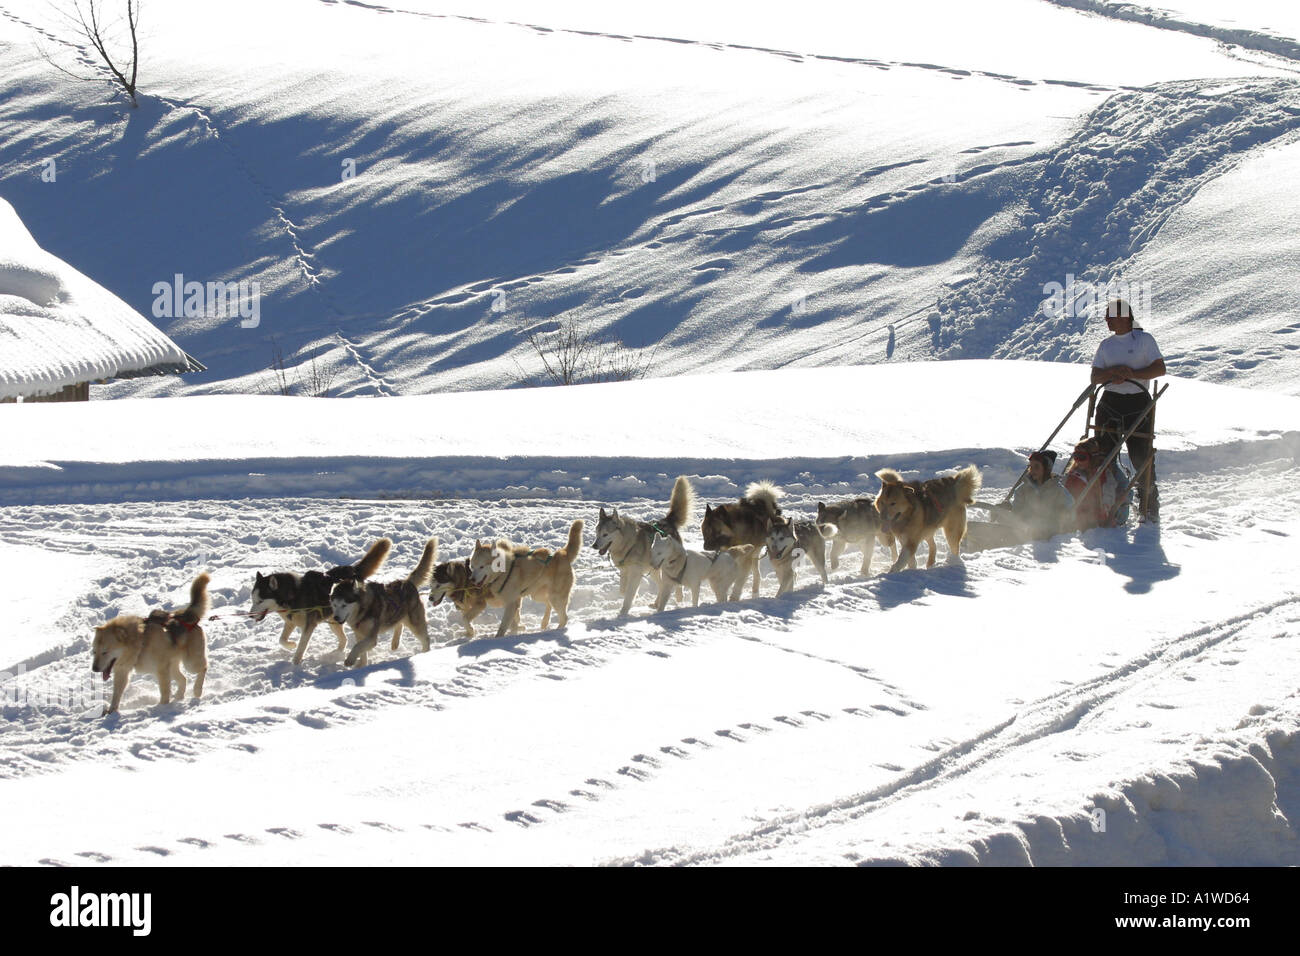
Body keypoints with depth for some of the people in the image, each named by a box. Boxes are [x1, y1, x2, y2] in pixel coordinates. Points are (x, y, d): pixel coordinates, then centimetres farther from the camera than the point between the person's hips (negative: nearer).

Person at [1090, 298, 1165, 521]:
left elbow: (1160, 369, -5)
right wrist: (1114, 372, -14)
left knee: (1143, 458, -4)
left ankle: (1149, 506, 8)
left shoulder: (1144, 339, 2)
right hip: (1110, 403, 4)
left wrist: (1131, 374, -16)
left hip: (1139, 403, -4)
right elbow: (1095, 377, 6)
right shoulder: (1106, 344, 14)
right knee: (1103, 456, -2)